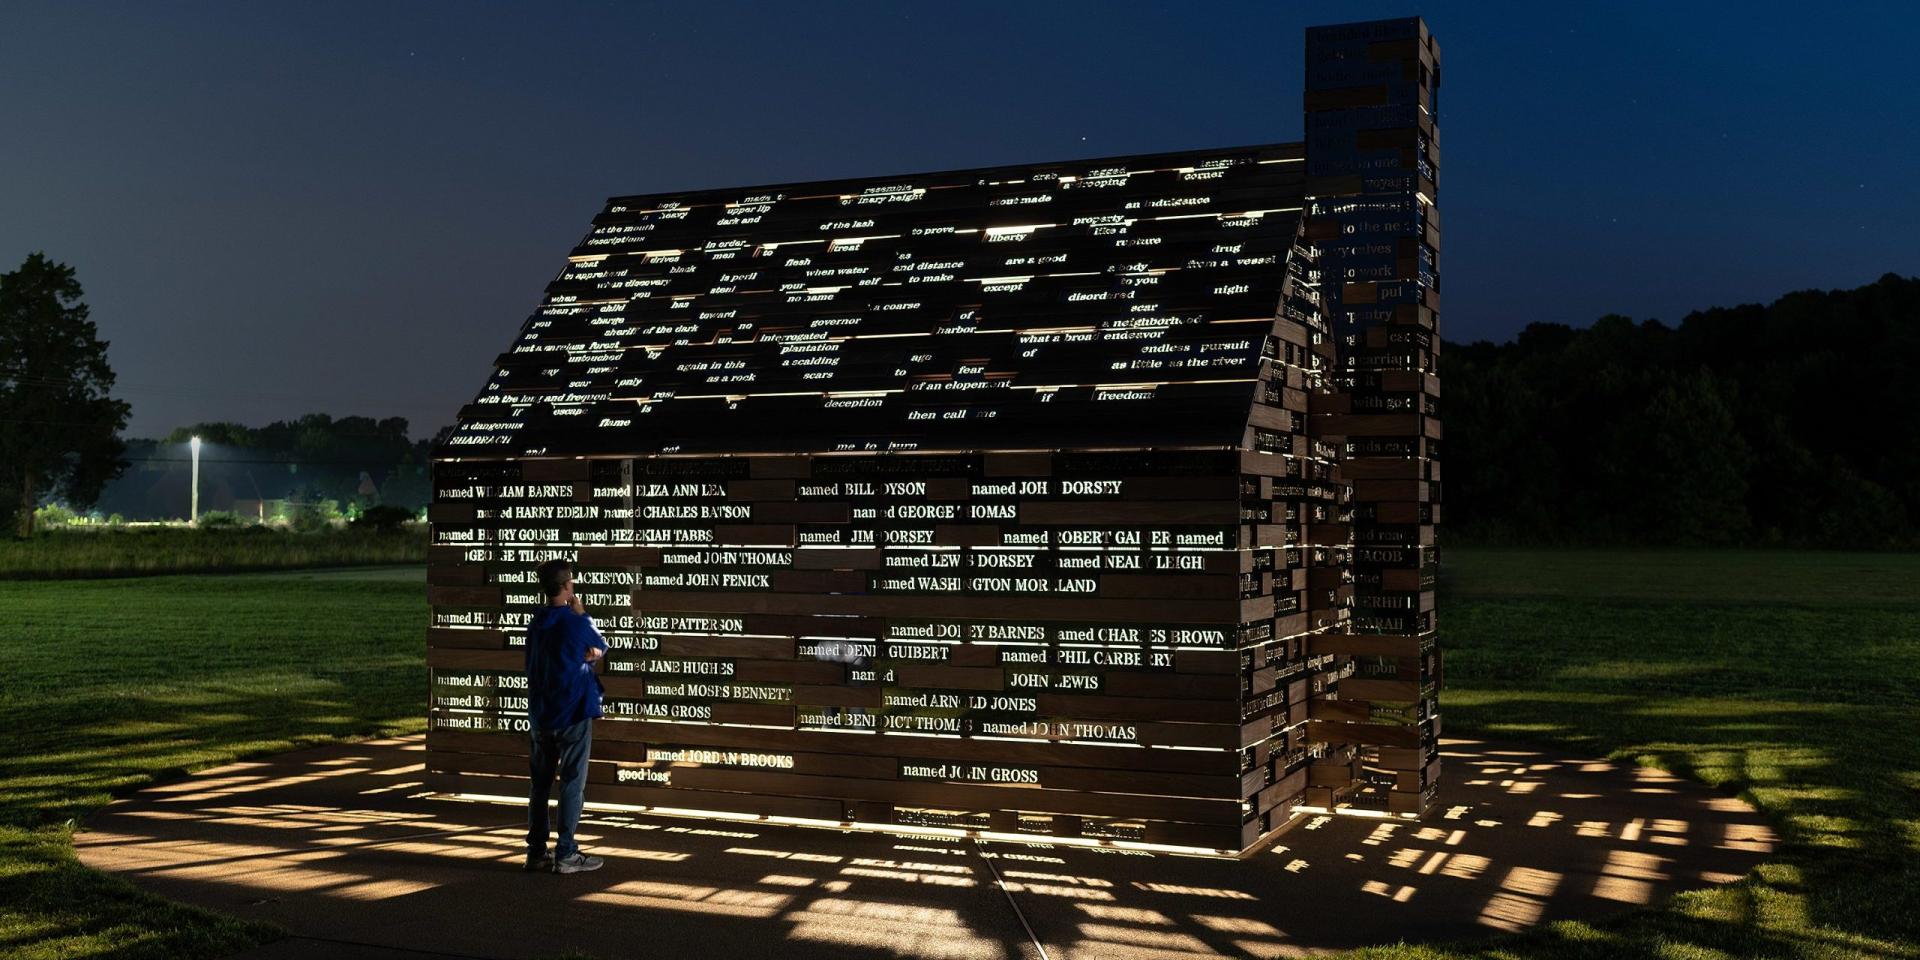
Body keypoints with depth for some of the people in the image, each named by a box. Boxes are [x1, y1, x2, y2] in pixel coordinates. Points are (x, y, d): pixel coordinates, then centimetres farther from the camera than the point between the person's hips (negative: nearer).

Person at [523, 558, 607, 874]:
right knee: (573, 784, -1)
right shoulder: (575, 623, -13)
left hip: (540, 715, 6)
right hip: (573, 714, -6)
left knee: (540, 784, 11)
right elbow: (602, 647, 6)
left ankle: (536, 852, 15)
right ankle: (566, 854, 0)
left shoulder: (535, 625, 6)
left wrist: (584, 655, 1)